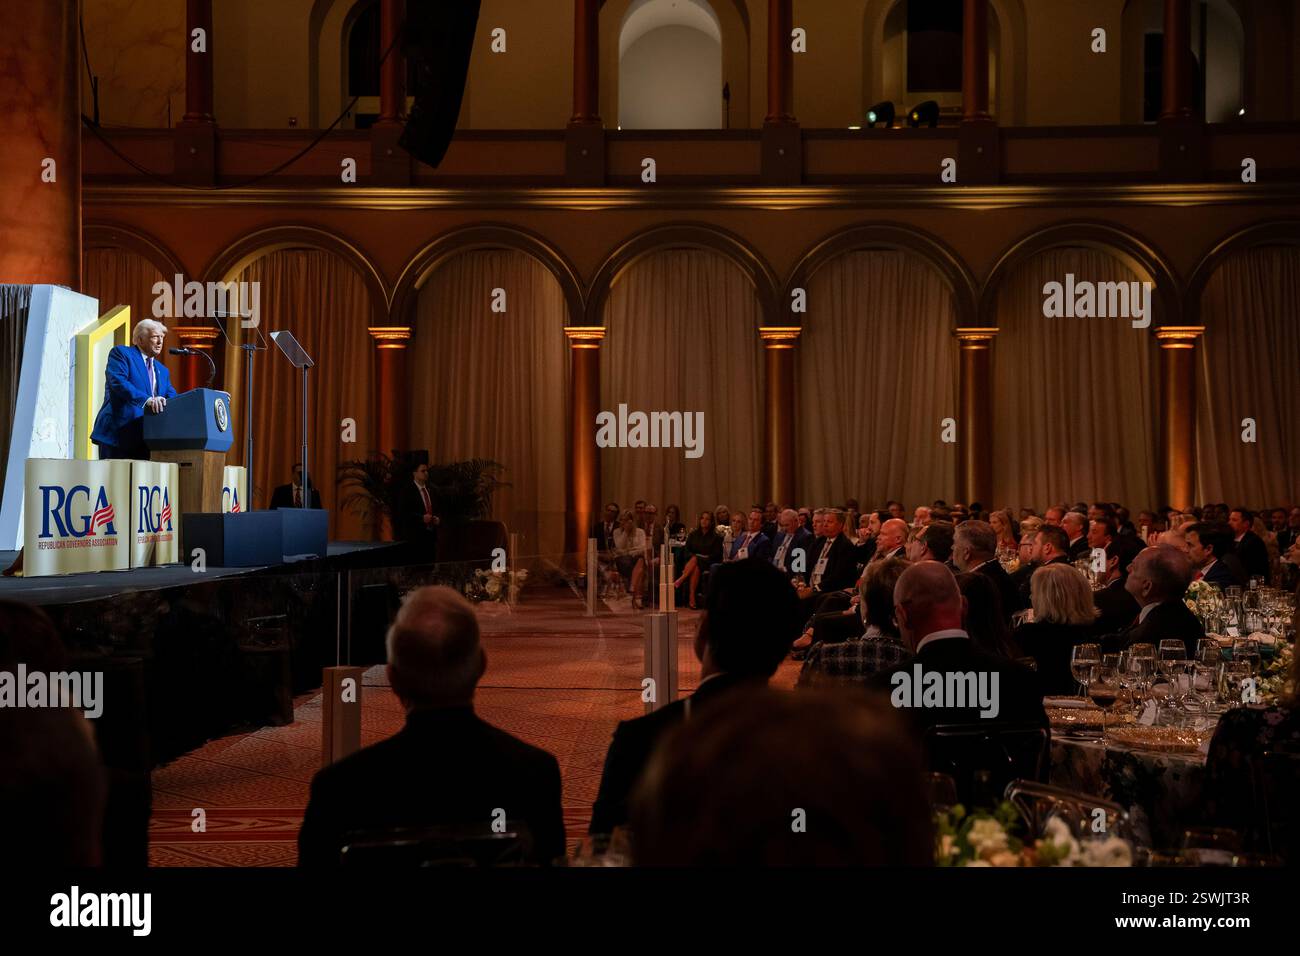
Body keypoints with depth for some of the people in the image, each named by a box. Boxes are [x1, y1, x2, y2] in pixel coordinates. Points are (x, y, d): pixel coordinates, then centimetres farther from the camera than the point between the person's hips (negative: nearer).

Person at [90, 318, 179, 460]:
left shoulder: (163, 371, 25)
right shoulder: (120, 353, 4)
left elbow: (172, 398, 16)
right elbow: (117, 381, -13)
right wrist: (147, 400, -27)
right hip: (118, 433, -6)